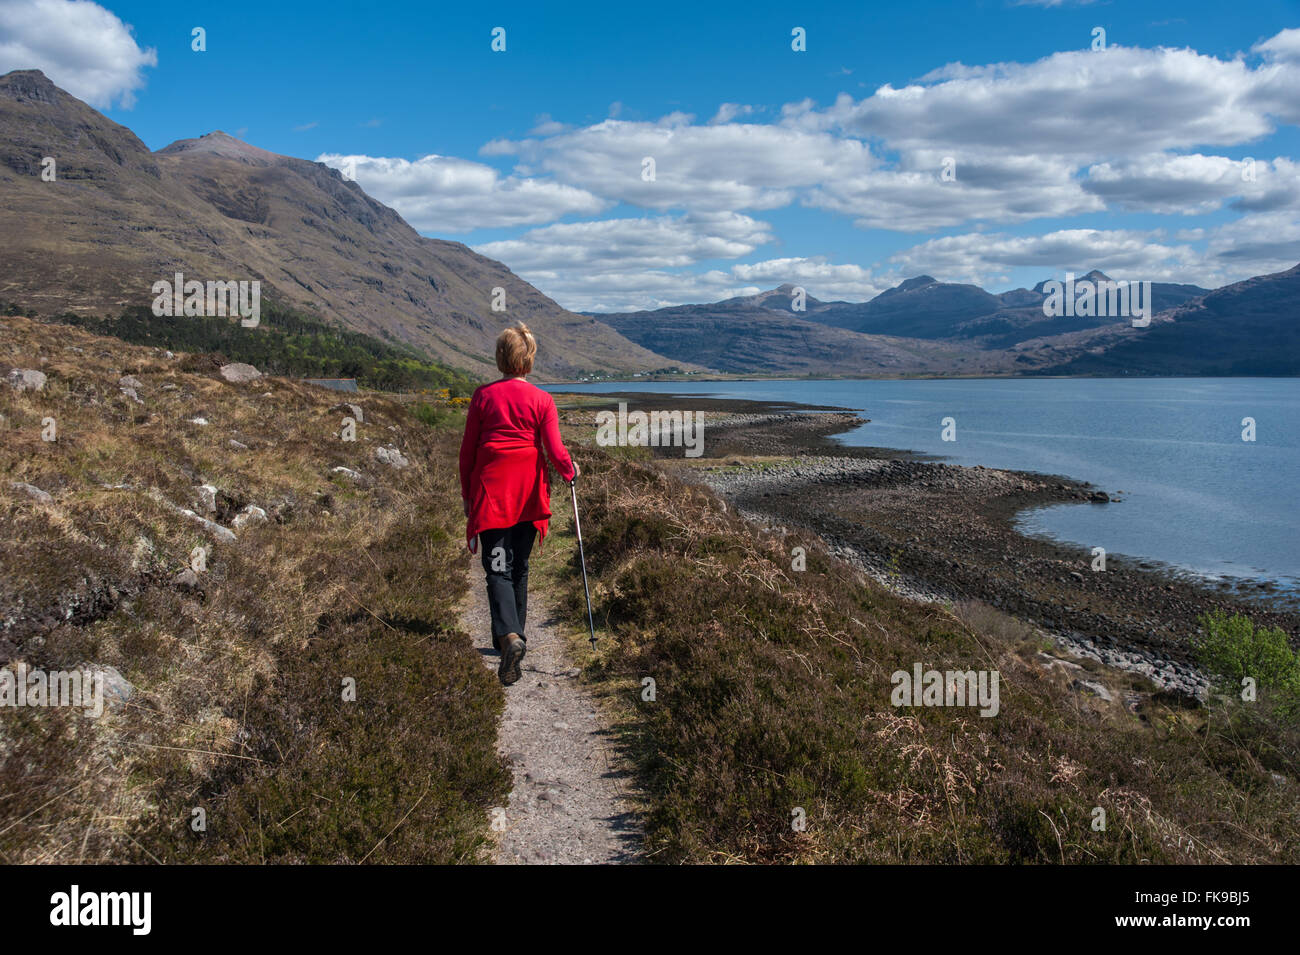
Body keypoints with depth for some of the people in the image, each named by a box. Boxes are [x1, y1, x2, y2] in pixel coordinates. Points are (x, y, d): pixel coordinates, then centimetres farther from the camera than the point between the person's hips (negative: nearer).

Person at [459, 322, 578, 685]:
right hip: (528, 493, 1)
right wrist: (571, 471, 15)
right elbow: (555, 450, -6)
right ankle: (512, 634, 26)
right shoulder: (542, 399, -2)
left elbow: (467, 450, 3)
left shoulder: (483, 395, 0)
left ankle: (509, 637, -25)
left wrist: (467, 493, 14)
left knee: (498, 567, -5)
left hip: (490, 490, -1)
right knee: (519, 567, 16)